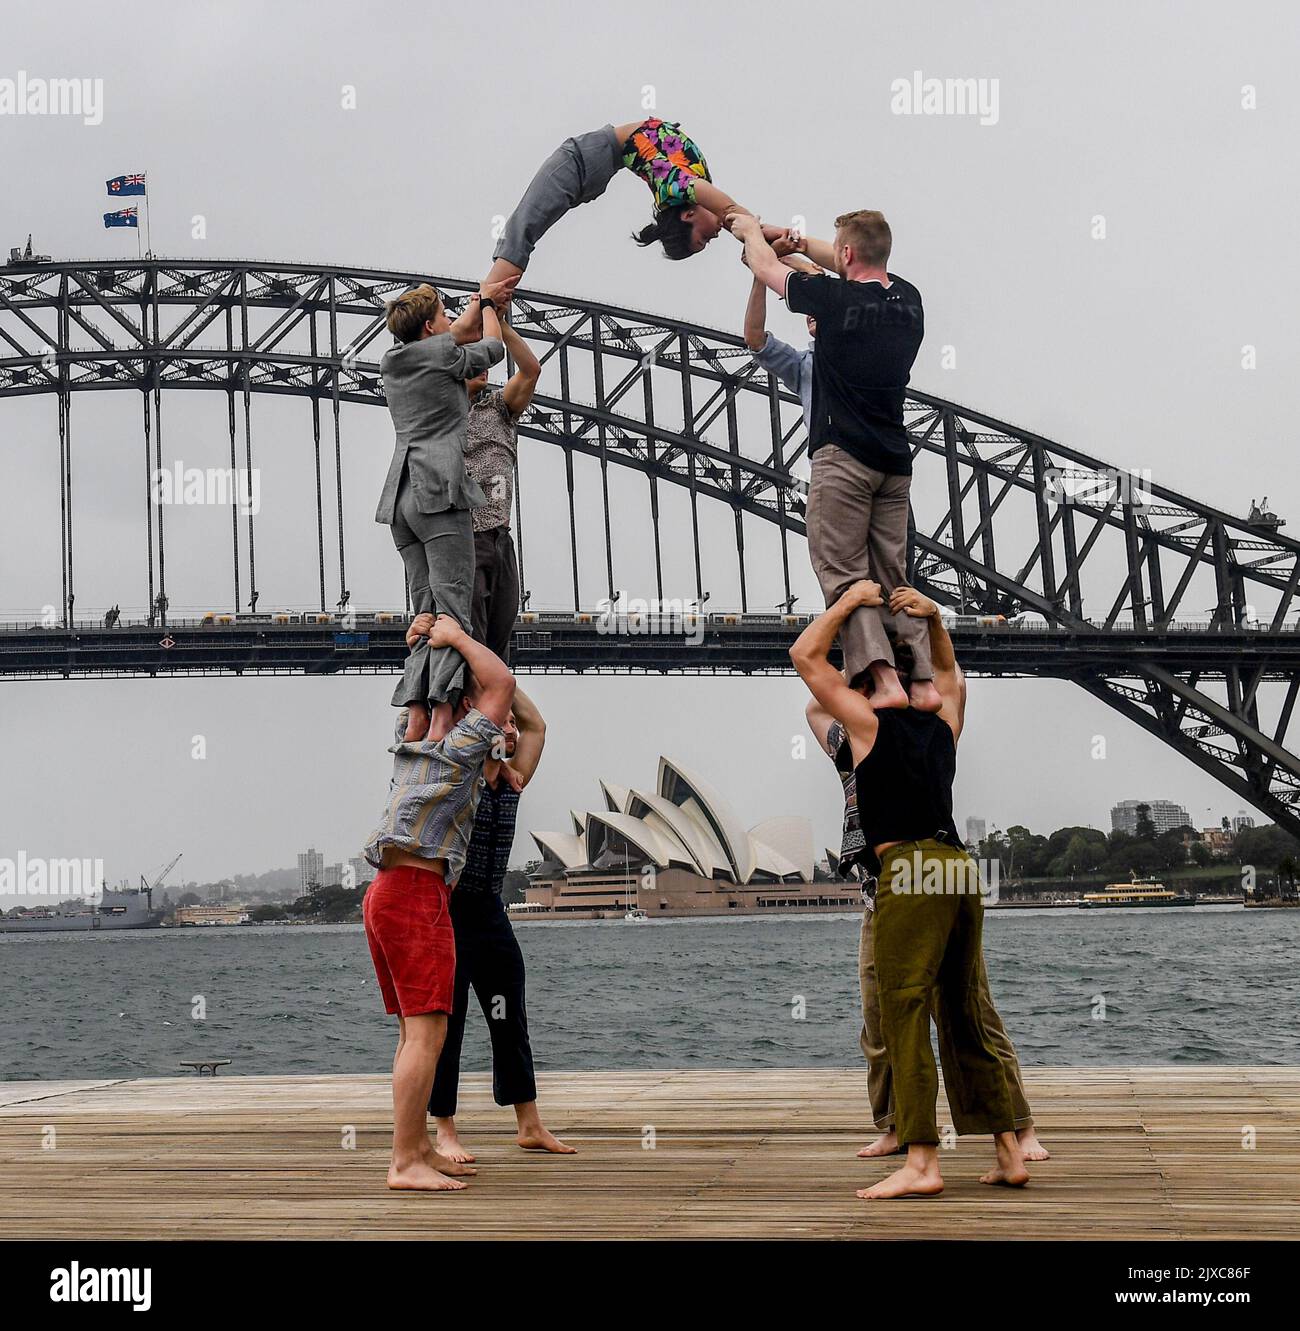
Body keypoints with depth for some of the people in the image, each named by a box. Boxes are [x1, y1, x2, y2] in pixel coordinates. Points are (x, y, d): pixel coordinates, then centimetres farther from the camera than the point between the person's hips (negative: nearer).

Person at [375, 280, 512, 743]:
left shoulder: (393, 359, 20)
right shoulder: (439, 352, -1)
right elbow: (493, 348, 17)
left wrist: (482, 301, 47)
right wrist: (486, 303, 34)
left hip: (402, 497, 8)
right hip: (439, 494, -8)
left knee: (425, 614, 7)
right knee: (451, 610, -13)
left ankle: (415, 718, -3)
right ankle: (441, 721, -23)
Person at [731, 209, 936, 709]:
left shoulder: (834, 299, -9)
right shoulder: (908, 299, 8)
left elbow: (766, 268, 8)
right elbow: (862, 273, 31)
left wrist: (752, 231, 29)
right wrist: (804, 245, 38)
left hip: (844, 457, -6)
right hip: (895, 461, 6)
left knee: (844, 575, -5)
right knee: (893, 578, 9)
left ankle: (883, 678, -18)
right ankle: (924, 680, 0)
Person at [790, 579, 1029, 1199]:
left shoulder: (869, 723, 5)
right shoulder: (944, 726, 21)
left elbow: (805, 656, 11)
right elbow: (947, 674, 44)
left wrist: (850, 601, 19)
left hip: (910, 871, -7)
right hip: (960, 868, 7)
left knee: (905, 1015, -9)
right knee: (965, 1020, 12)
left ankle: (921, 1163, -16)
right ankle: (1009, 1154, 13)